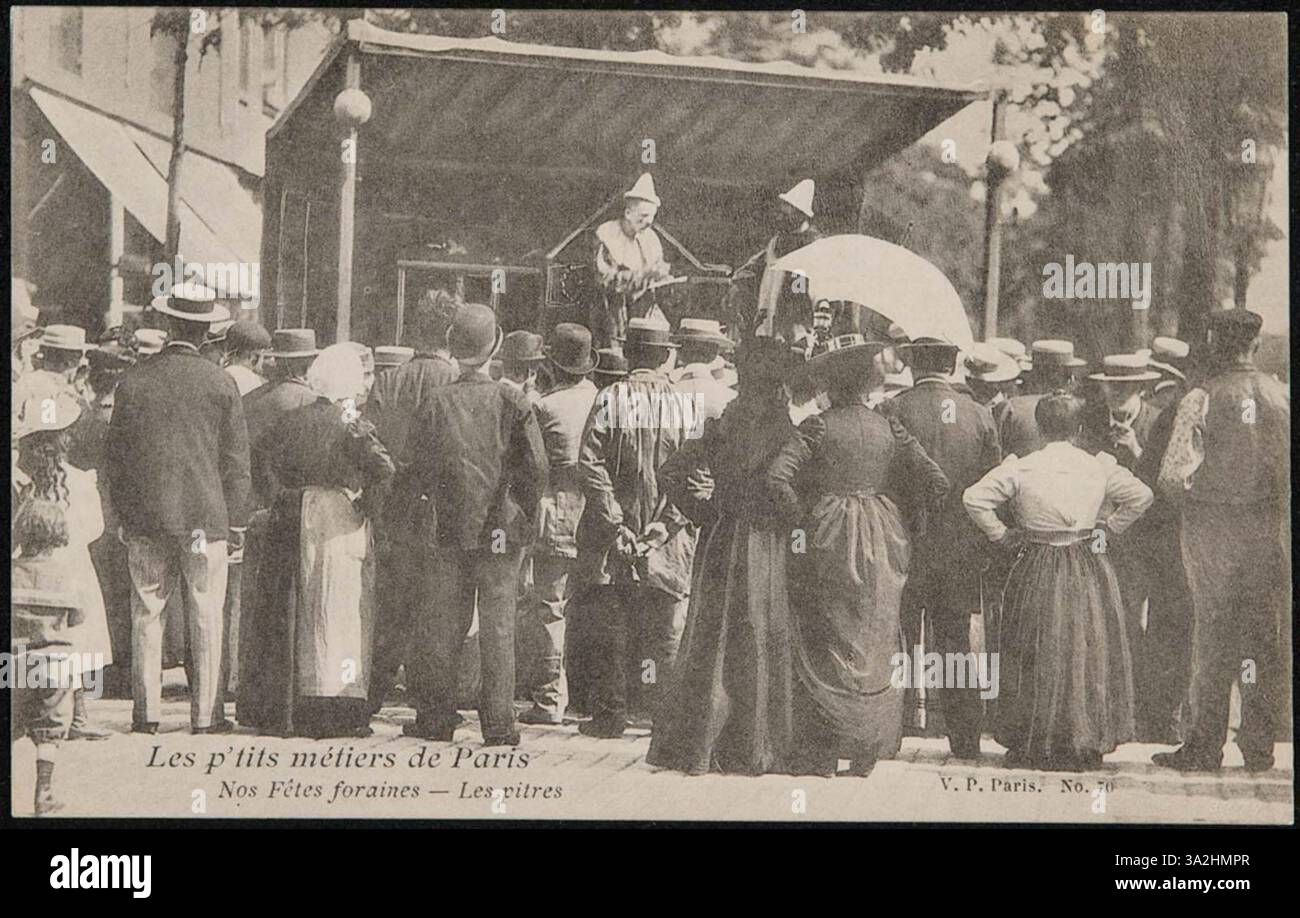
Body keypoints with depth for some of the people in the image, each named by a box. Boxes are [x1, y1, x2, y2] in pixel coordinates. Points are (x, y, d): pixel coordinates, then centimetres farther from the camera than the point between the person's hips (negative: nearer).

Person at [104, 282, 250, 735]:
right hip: (205, 513, -2)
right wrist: (237, 521, 6)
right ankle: (205, 715, 6)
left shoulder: (132, 382, 1)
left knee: (146, 613, 8)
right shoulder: (221, 383, -4)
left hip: (145, 516, 2)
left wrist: (123, 512, 16)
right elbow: (235, 460, -1)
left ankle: (146, 713, 9)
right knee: (205, 617, 4)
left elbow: (115, 455, 7)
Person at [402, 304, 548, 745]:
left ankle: (435, 717, 13)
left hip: (449, 527, 1)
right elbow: (536, 467, -8)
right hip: (501, 528, -1)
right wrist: (524, 517, 5)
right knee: (498, 622, 4)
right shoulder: (513, 403, -7)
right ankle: (498, 722, 3)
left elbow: (415, 464, 0)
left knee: (443, 622, 9)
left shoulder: (437, 401, -5)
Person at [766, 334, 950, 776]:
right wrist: (907, 524, 8)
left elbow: (777, 478, -19)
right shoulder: (890, 429, 2)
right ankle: (868, 753, 15)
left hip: (830, 541, -3)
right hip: (884, 546, 3)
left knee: (825, 645, 5)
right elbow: (937, 482, -3)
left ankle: (820, 755, 3)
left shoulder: (817, 427, -7)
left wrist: (798, 523, -7)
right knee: (876, 647, 12)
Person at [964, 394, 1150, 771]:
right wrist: (1109, 528, 8)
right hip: (1090, 571, 1)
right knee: (1089, 655, 10)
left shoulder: (1020, 469, -6)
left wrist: (1002, 536, 0)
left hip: (1036, 571, -1)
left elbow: (974, 498, -11)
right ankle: (1086, 745, 13)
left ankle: (1032, 746, 11)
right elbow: (1141, 496, -2)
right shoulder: (1100, 467, -2)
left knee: (1036, 659, 8)